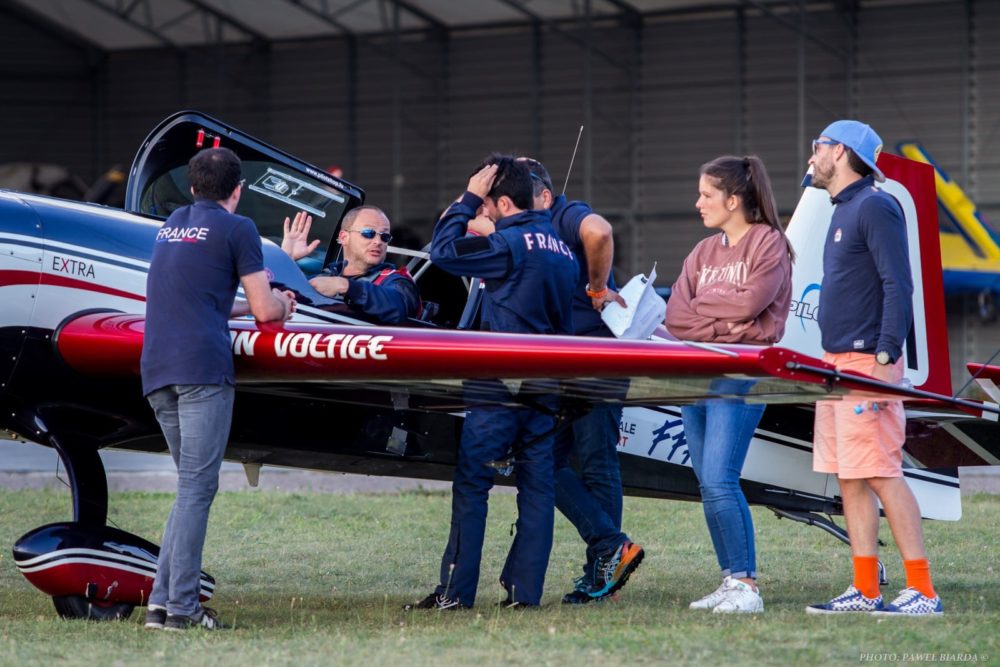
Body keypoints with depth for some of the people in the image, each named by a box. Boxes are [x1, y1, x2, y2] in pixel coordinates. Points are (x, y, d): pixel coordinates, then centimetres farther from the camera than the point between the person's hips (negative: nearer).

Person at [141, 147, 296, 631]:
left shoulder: (172, 225, 22)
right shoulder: (236, 229, 1)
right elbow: (265, 311, 0)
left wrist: (251, 304, 38)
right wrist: (281, 304, 22)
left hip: (156, 371, 7)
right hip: (202, 367, -7)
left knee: (193, 485, 13)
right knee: (197, 487, -7)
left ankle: (162, 601, 5)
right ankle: (180, 606, -13)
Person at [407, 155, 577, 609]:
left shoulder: (510, 244, -13)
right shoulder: (561, 251, 14)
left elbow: (443, 251, -13)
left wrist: (468, 199, -4)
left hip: (499, 388, -8)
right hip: (545, 390, 8)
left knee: (471, 485, -3)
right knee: (536, 486, 7)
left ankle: (456, 591, -3)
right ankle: (525, 589, 6)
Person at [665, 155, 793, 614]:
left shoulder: (769, 243, 1)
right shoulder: (702, 253, 19)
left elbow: (750, 303, -13)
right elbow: (675, 318, 8)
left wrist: (702, 303, 1)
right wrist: (722, 323, -9)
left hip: (740, 374, -7)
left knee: (719, 481, -16)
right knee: (708, 486, 4)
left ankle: (746, 585, -14)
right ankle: (730, 581, 8)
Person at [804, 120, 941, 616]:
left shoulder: (875, 207, -10)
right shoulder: (843, 211, 19)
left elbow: (898, 286, -17)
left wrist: (885, 358, -22)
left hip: (867, 363, -10)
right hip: (837, 362, 10)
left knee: (881, 475, -12)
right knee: (849, 478, 9)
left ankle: (922, 592, -11)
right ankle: (864, 591, 11)